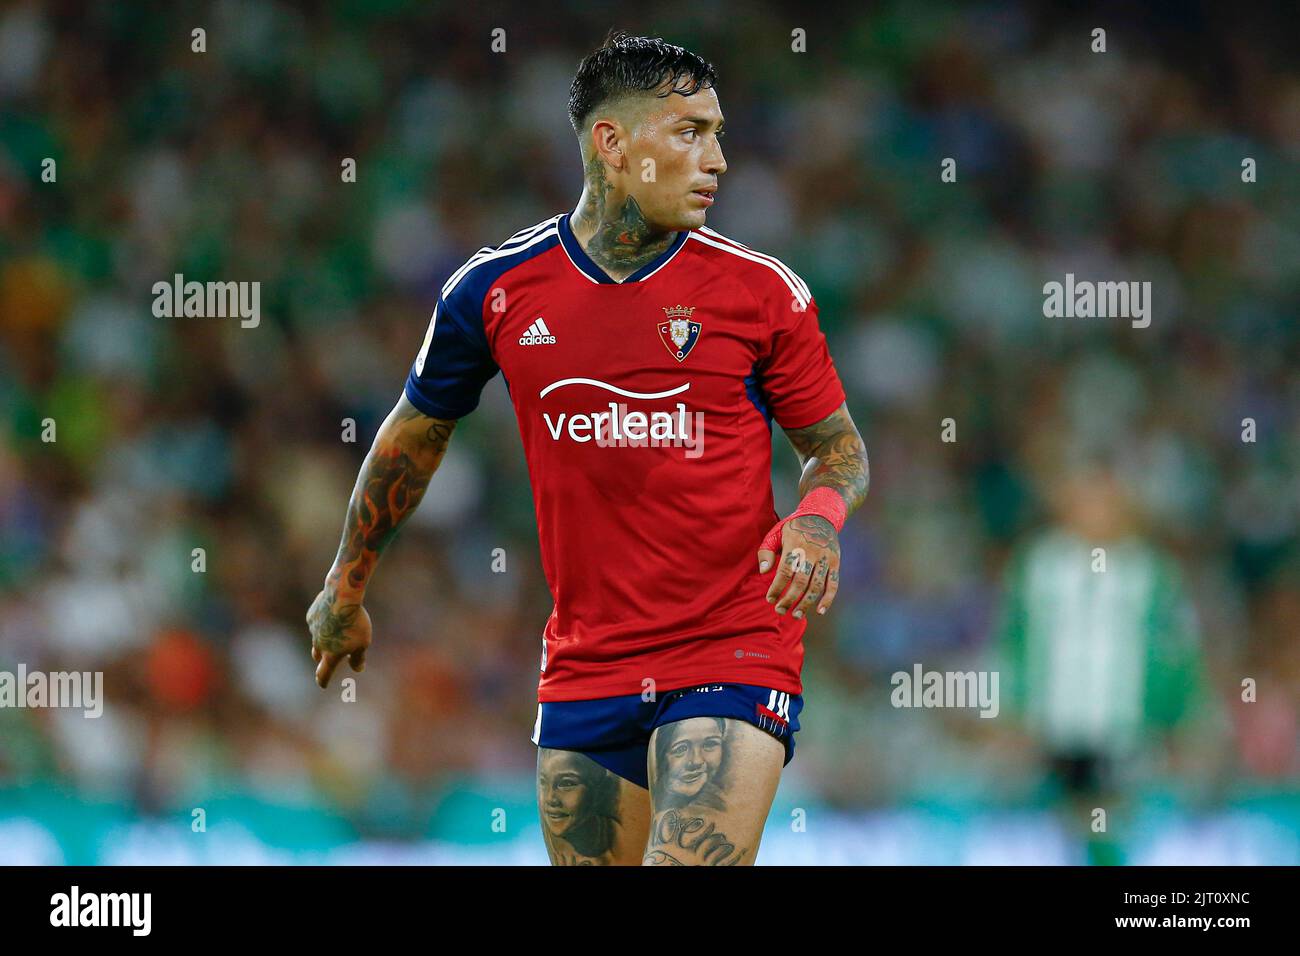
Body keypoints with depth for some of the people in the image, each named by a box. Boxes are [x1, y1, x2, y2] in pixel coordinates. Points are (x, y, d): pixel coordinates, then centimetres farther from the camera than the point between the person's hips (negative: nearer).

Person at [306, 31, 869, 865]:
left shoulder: (764, 292, -4)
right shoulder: (495, 289, 0)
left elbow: (839, 448, 9)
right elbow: (415, 434, 17)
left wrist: (819, 517, -15)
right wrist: (346, 588, 27)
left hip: (735, 659, -3)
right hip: (584, 665, 3)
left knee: (696, 861, -19)